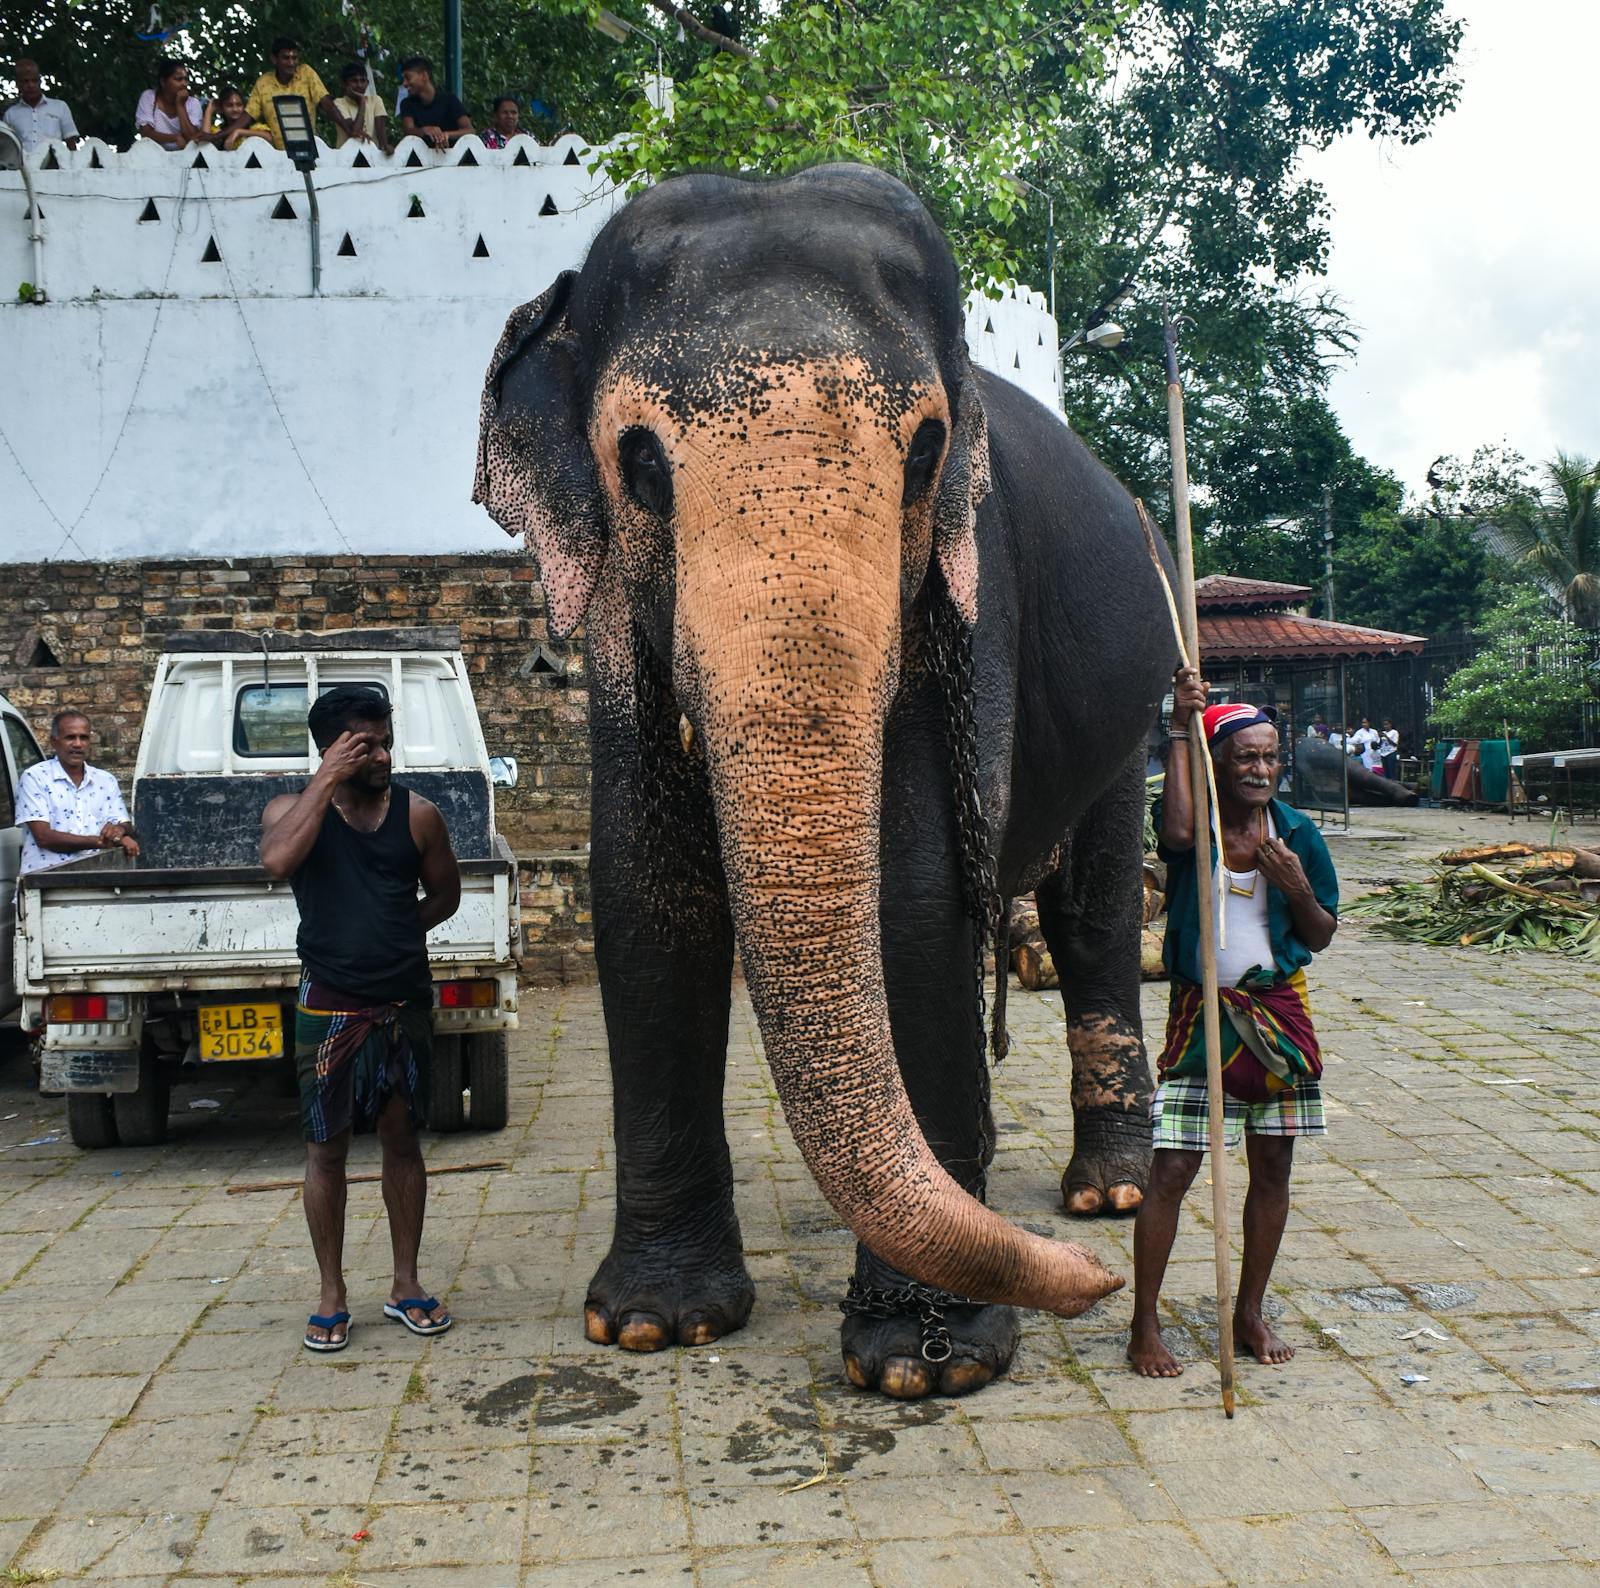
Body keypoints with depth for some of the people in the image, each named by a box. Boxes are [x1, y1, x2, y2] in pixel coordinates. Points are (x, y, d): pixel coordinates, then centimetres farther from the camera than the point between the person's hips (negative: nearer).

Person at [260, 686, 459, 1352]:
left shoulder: (417, 813, 1)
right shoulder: (293, 808, -2)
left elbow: (445, 894, 11)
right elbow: (277, 860, -25)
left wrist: (393, 930, -2)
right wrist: (327, 781, -21)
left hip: (404, 1002, 2)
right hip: (329, 1006, -1)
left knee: (401, 1140, 10)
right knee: (326, 1148, 5)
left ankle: (406, 1285, 23)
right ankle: (332, 1297, 18)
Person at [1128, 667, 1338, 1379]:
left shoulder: (1296, 833, 2)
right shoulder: (1196, 824, -6)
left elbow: (1322, 937, 5)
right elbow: (1177, 831, -33)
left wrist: (1296, 886, -15)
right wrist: (1182, 729, -29)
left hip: (1280, 1013, 3)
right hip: (1202, 1013, -3)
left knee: (1271, 1168, 10)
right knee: (1171, 1170, -5)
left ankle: (1250, 1314, 27)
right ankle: (1145, 1325, 8)